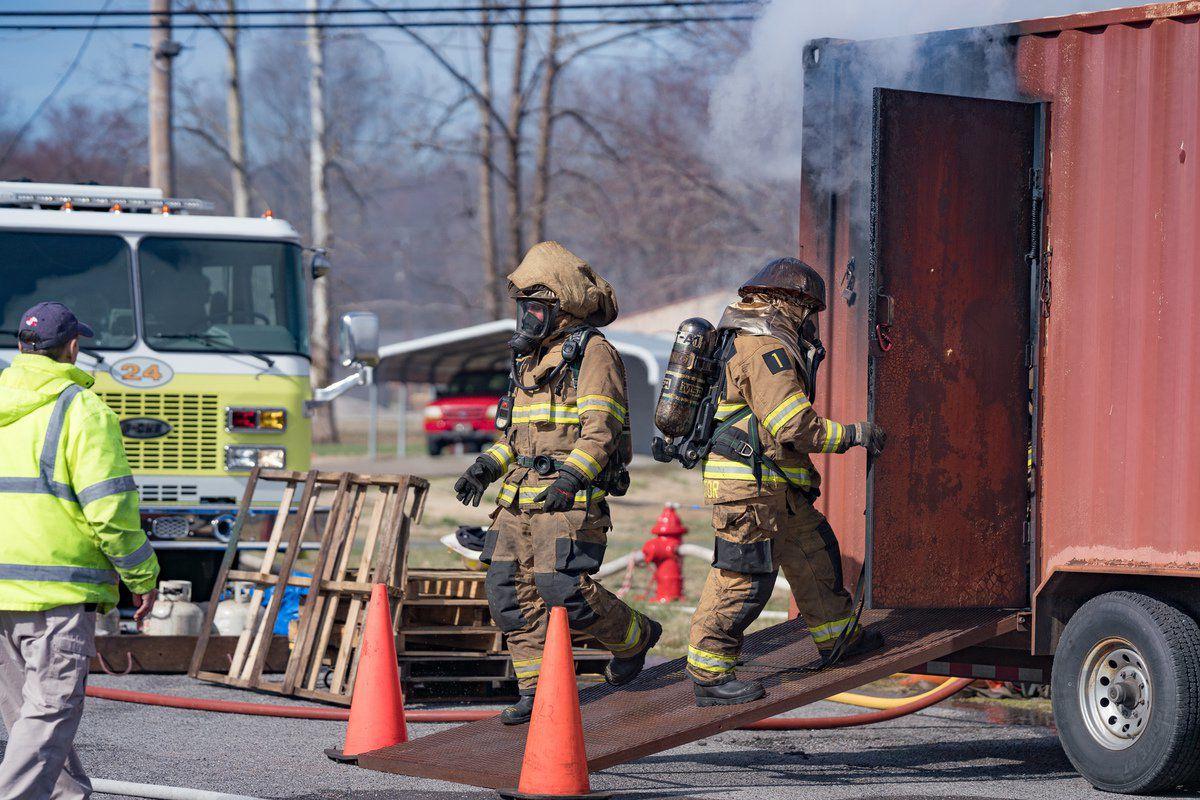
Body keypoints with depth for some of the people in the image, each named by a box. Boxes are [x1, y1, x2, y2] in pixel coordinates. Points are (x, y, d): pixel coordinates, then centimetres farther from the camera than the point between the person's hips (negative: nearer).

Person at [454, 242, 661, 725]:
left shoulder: (592, 353, -8)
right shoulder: (533, 358, 19)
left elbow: (602, 428, -17)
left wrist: (570, 478, -30)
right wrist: (487, 466, 11)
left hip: (570, 500, -9)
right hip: (521, 497, 9)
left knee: (565, 589, -14)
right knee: (510, 592, 1)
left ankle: (633, 636, 12)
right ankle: (537, 691, 6)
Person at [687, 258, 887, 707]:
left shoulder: (745, 341, 17)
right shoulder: (767, 349, -17)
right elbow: (794, 427, -21)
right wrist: (852, 434, -9)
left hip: (774, 486, 11)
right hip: (748, 488, -11)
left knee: (814, 550, 21)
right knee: (743, 578, -8)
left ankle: (838, 637, 36)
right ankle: (709, 677, -4)